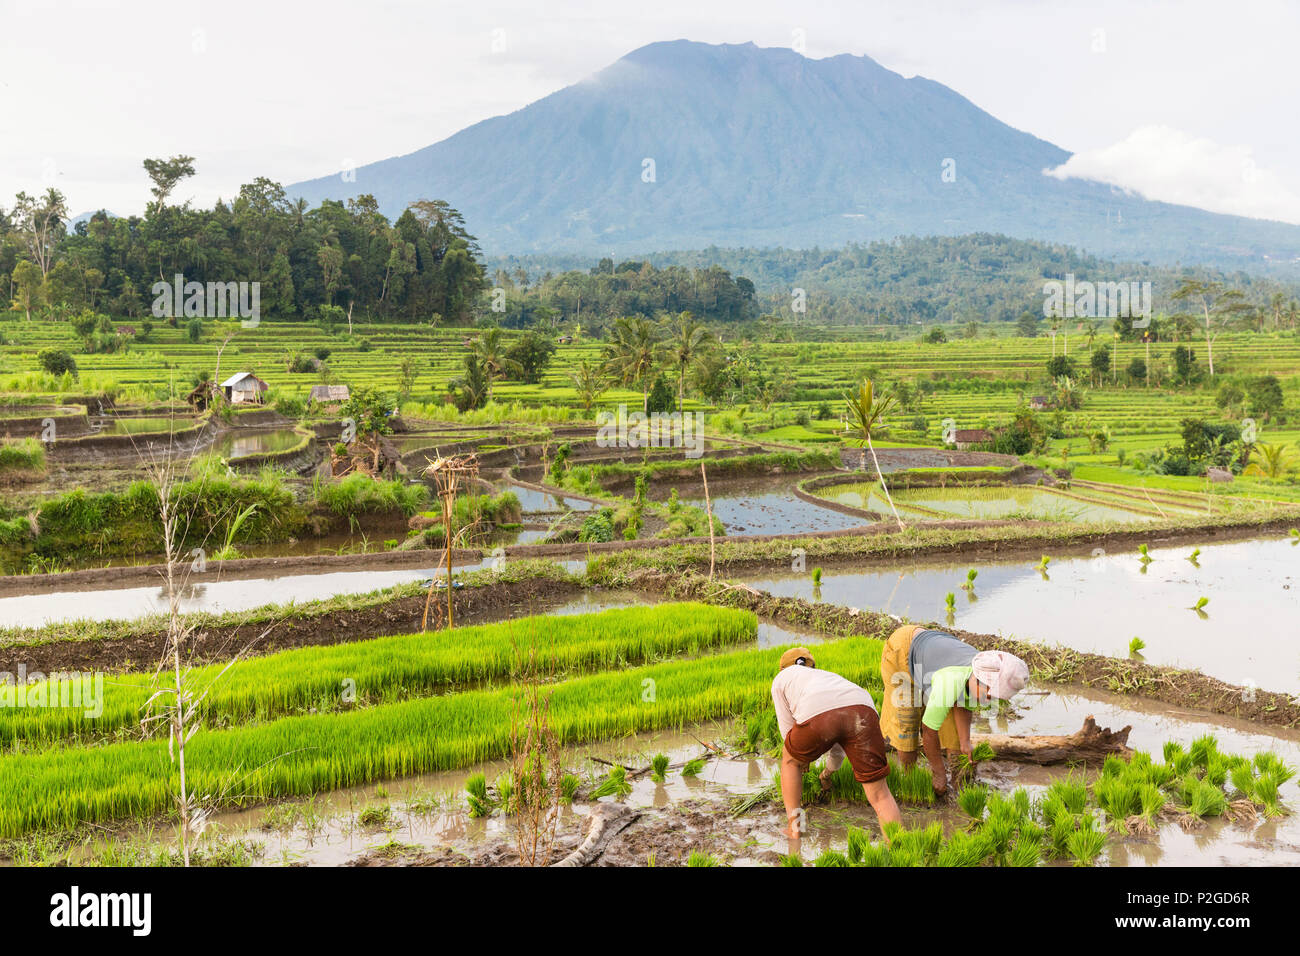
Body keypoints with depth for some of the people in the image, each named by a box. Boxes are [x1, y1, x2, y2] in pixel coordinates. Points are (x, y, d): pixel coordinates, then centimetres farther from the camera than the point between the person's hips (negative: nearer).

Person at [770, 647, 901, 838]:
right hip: (862, 711, 3)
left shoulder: (782, 678, 36)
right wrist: (830, 770, 67)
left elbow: (788, 728, 36)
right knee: (879, 795, 10)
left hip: (818, 717, -3)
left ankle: (793, 825, 25)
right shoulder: (828, 677, 46)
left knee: (791, 759, 29)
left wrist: (801, 759, 54)